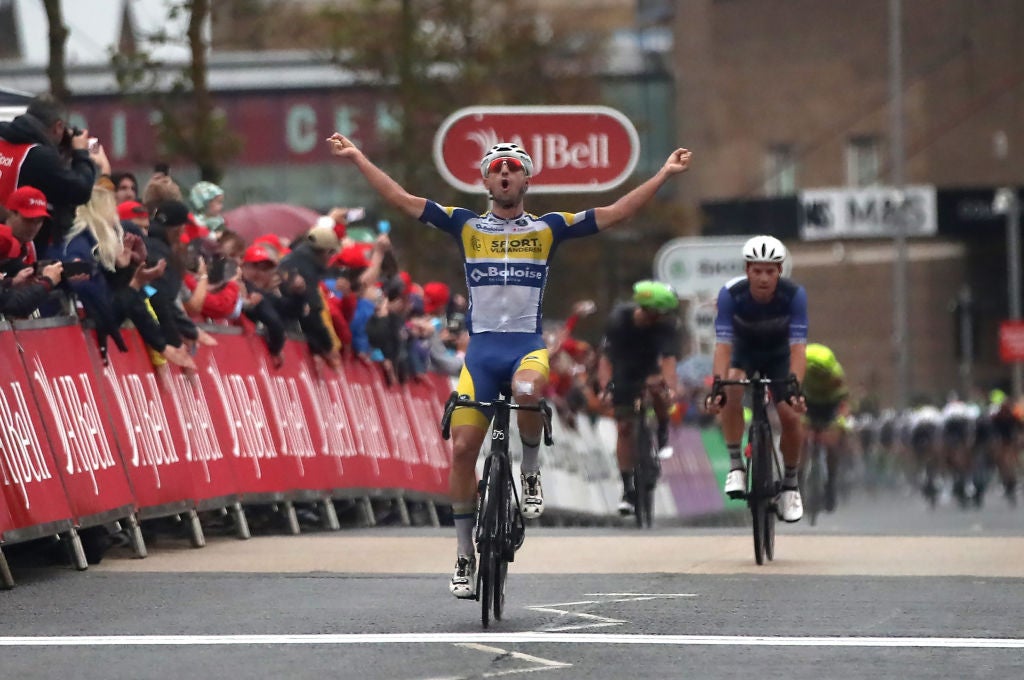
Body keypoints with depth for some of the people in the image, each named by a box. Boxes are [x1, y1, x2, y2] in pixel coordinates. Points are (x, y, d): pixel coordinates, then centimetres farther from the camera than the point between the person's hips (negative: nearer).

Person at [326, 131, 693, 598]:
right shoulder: (466, 225, 8)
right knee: (463, 448, -5)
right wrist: (359, 160, -1)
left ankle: (531, 474, -9)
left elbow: (616, 213, 3)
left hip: (528, 344, -2)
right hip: (481, 346, 2)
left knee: (528, 391, -38)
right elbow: (402, 200, 5)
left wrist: (665, 174, -3)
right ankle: (465, 557, 9)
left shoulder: (547, 228, 7)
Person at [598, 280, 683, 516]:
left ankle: (663, 438, -7)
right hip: (623, 375, 0)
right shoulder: (619, 318, -27)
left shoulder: (668, 324, -27)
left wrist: (671, 388, -54)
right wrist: (605, 388, -41)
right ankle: (628, 489, 0)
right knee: (624, 427, -7)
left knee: (657, 387, -34)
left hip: (650, 369, 0)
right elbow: (606, 358, -27)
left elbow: (669, 359, -38)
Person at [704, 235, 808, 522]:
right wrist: (717, 385, -51)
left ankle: (790, 485, 6)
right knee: (731, 393, -33)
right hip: (743, 352, 0)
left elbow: (798, 346, -36)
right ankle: (736, 466, -22)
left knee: (791, 416, -17)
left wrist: (794, 385, -52)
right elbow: (723, 345, -36)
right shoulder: (731, 294, -31)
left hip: (778, 355, 0)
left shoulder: (794, 295, -31)